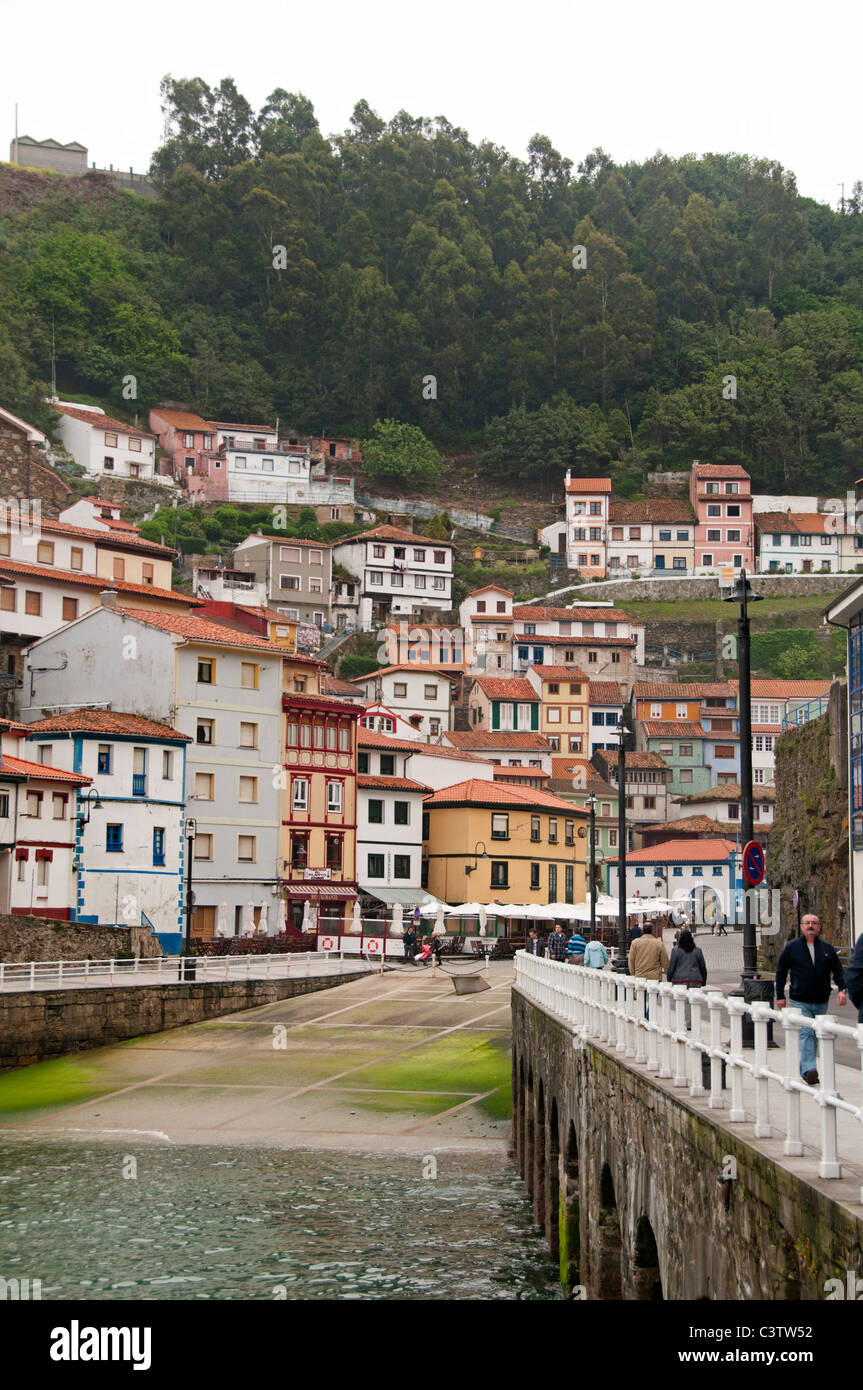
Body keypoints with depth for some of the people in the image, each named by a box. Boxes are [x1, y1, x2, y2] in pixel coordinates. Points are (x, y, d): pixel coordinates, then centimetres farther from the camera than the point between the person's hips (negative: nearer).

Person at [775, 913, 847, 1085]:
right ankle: (809, 1070, -29)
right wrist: (780, 995, 4)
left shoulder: (827, 948, 8)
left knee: (816, 1035, 10)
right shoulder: (792, 947, 3)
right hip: (799, 1001, -3)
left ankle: (805, 1069, 22)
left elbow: (838, 970, 10)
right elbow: (781, 972, 9)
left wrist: (842, 989, -6)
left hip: (821, 1002, 4)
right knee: (806, 1033, -18)